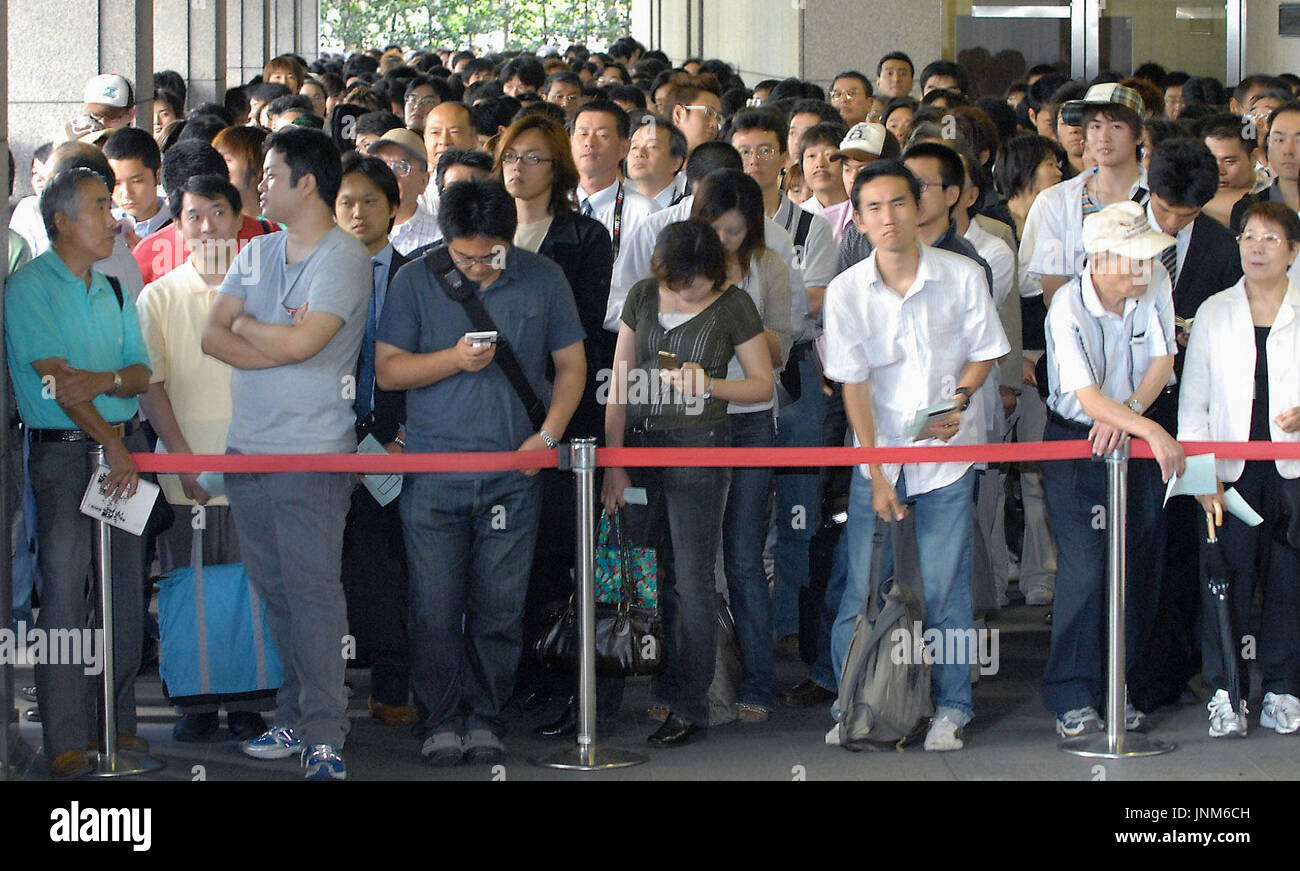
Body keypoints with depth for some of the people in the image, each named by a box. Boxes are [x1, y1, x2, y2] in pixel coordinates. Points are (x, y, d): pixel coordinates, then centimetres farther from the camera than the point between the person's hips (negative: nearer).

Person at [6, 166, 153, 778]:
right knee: (65, 594, -8)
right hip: (63, 451, -6)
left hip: (124, 447, 6)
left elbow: (140, 372, 9)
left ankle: (119, 722, 15)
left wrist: (104, 381, -13)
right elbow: (53, 376, -13)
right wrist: (110, 444, -16)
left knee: (127, 591, 6)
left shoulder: (114, 290, 15)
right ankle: (67, 743, -7)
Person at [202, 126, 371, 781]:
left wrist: (246, 324, -1)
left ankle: (324, 736, -8)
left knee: (313, 589, -9)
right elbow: (212, 336, 6)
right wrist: (276, 344, -10)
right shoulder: (258, 253, 15)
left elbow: (301, 342, -19)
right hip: (247, 448, 7)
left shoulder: (344, 258, -8)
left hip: (312, 454, -7)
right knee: (273, 590, 9)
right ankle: (294, 720, 16)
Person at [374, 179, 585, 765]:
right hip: (433, 472, -1)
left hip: (513, 474, 1)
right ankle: (439, 718, 11)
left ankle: (485, 716, 16)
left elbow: (571, 365, 11)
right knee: (436, 608, -2)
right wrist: (455, 359, -12)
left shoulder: (543, 281, 5)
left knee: (499, 606, 3)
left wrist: (549, 433, -3)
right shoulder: (416, 283, 2)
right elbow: (388, 369, 3)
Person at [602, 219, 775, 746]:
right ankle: (657, 690, 18)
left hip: (698, 449, -4)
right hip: (637, 444, 4)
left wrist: (709, 384, -19)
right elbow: (620, 385, 6)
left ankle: (690, 709, 1)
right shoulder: (642, 297, 4)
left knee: (691, 582, -3)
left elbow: (763, 384, -1)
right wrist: (614, 465, 2)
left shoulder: (732, 306, -5)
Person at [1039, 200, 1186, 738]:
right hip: (1075, 442, -5)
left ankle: (1116, 687, 18)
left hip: (1134, 442, 5)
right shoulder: (1069, 307, -22)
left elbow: (1162, 360, -3)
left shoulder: (1155, 284, -7)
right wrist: (1154, 431, -34)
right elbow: (1088, 397, -26)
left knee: (1136, 569, 6)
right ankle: (1071, 698, -2)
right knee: (1084, 569, -11)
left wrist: (1127, 414, -19)